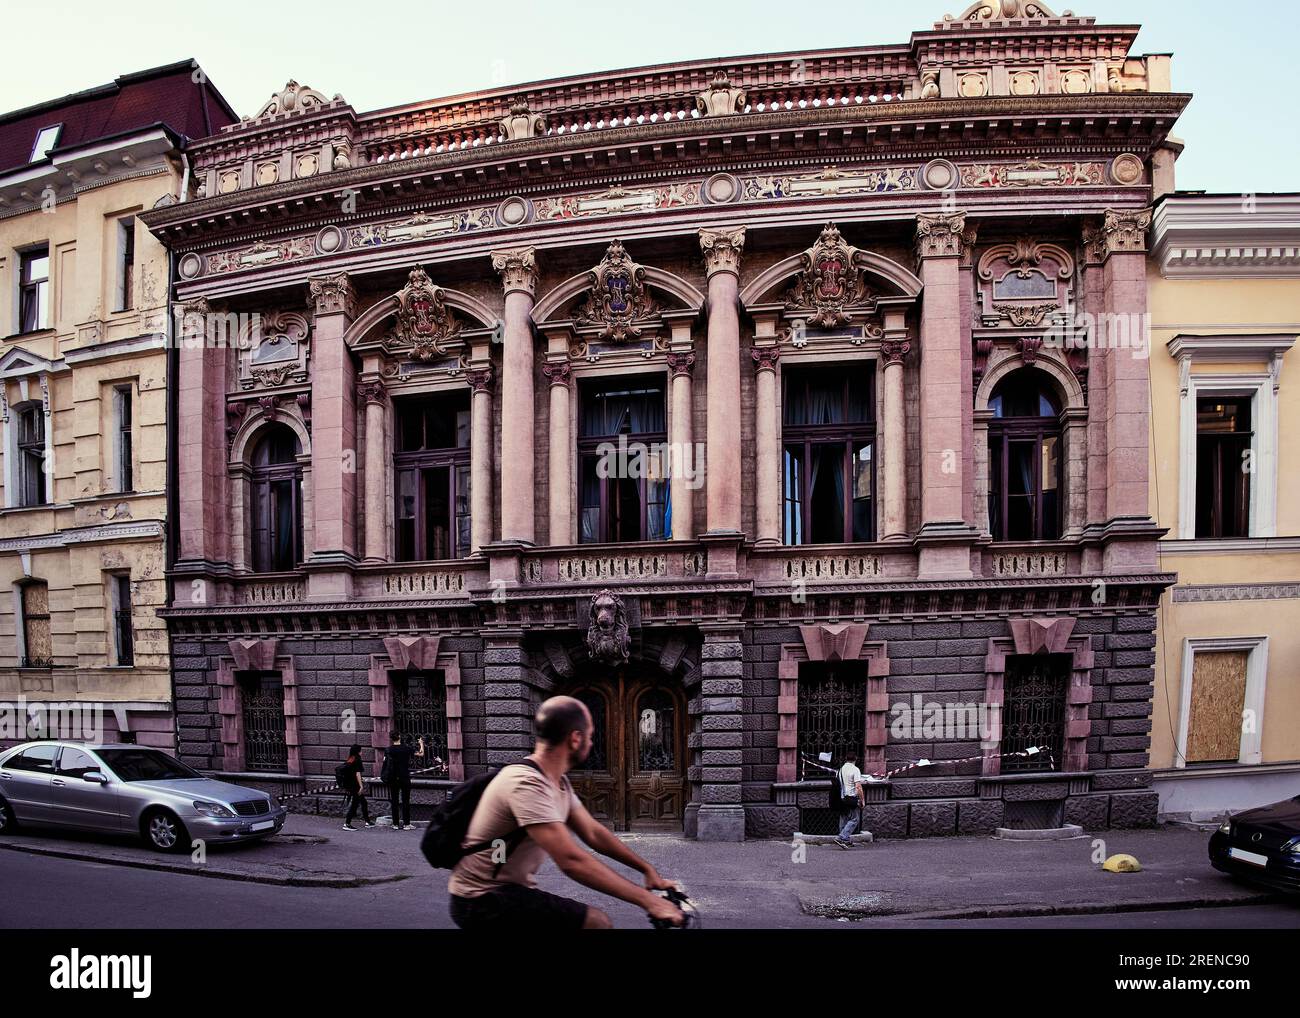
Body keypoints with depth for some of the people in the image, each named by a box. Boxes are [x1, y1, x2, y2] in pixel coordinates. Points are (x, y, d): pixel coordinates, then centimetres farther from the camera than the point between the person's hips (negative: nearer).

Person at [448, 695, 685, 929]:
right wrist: (647, 900, -31)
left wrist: (646, 869, 5)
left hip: (508, 890, 10)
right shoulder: (527, 783, -25)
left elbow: (593, 833, 11)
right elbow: (572, 861, -32)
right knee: (596, 923, -20)